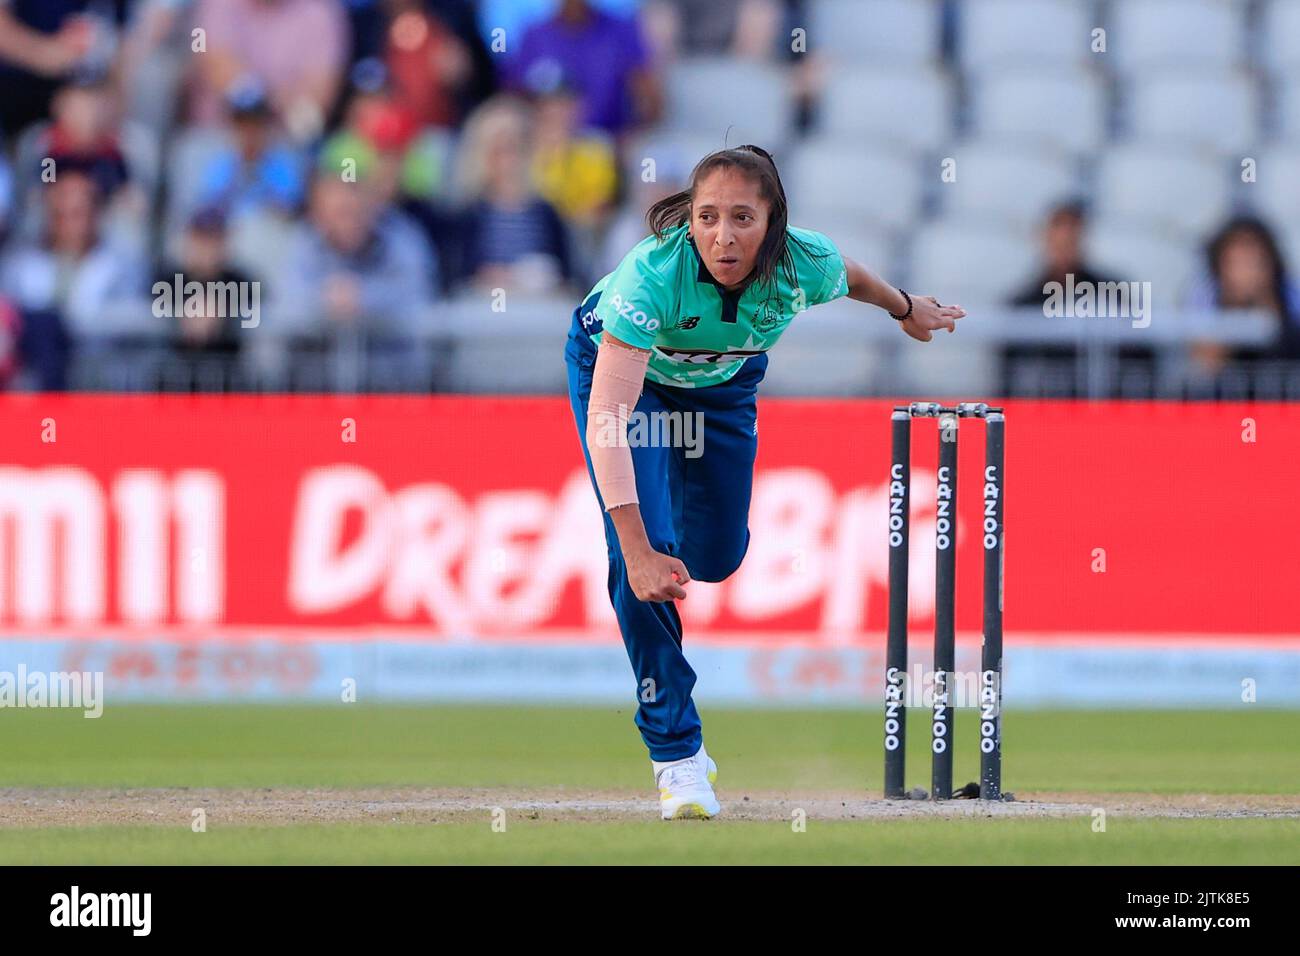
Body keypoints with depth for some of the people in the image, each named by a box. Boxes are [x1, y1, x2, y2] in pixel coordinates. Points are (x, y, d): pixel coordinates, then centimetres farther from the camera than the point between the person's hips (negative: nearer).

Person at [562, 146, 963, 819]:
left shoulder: (806, 265, -33)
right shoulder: (653, 272, -44)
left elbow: (850, 277, -5)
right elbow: (607, 416, -48)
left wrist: (905, 308, 18)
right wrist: (637, 551, -55)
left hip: (725, 380, 4)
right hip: (618, 364, -4)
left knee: (716, 557, 12)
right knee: (644, 550, -18)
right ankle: (676, 751, -4)